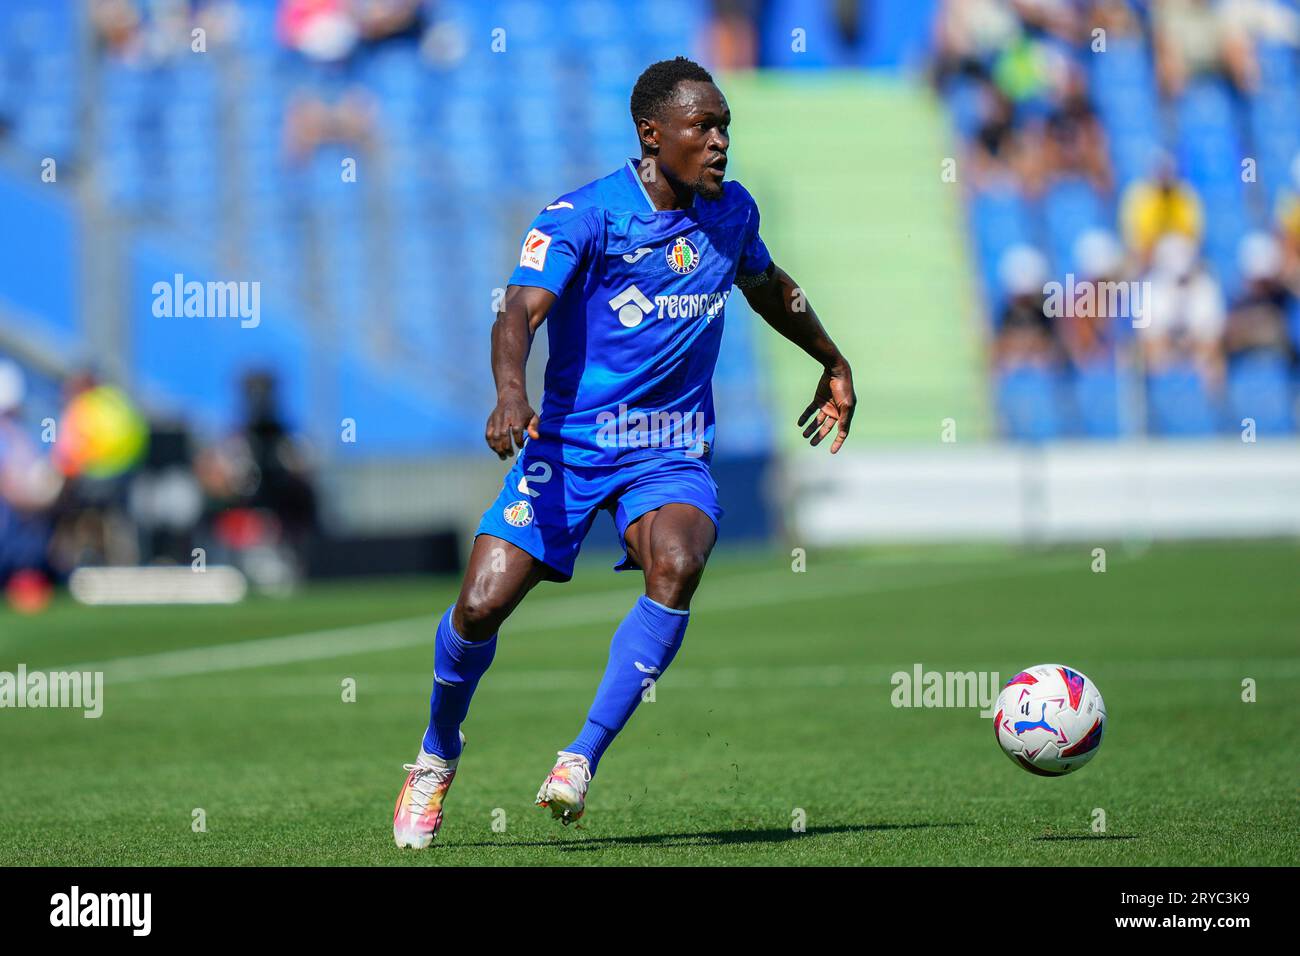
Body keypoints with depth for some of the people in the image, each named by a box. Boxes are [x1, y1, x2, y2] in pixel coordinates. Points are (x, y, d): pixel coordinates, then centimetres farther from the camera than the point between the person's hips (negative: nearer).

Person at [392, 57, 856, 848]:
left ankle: (584, 758, -21)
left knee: (677, 567, -29)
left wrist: (835, 365, 38)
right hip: (571, 442, -3)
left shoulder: (732, 212, 4)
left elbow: (769, 287, 26)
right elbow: (521, 309, -27)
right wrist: (511, 392, -47)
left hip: (673, 450, 3)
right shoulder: (583, 216, -13)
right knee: (481, 608, -10)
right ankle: (439, 755, 21)